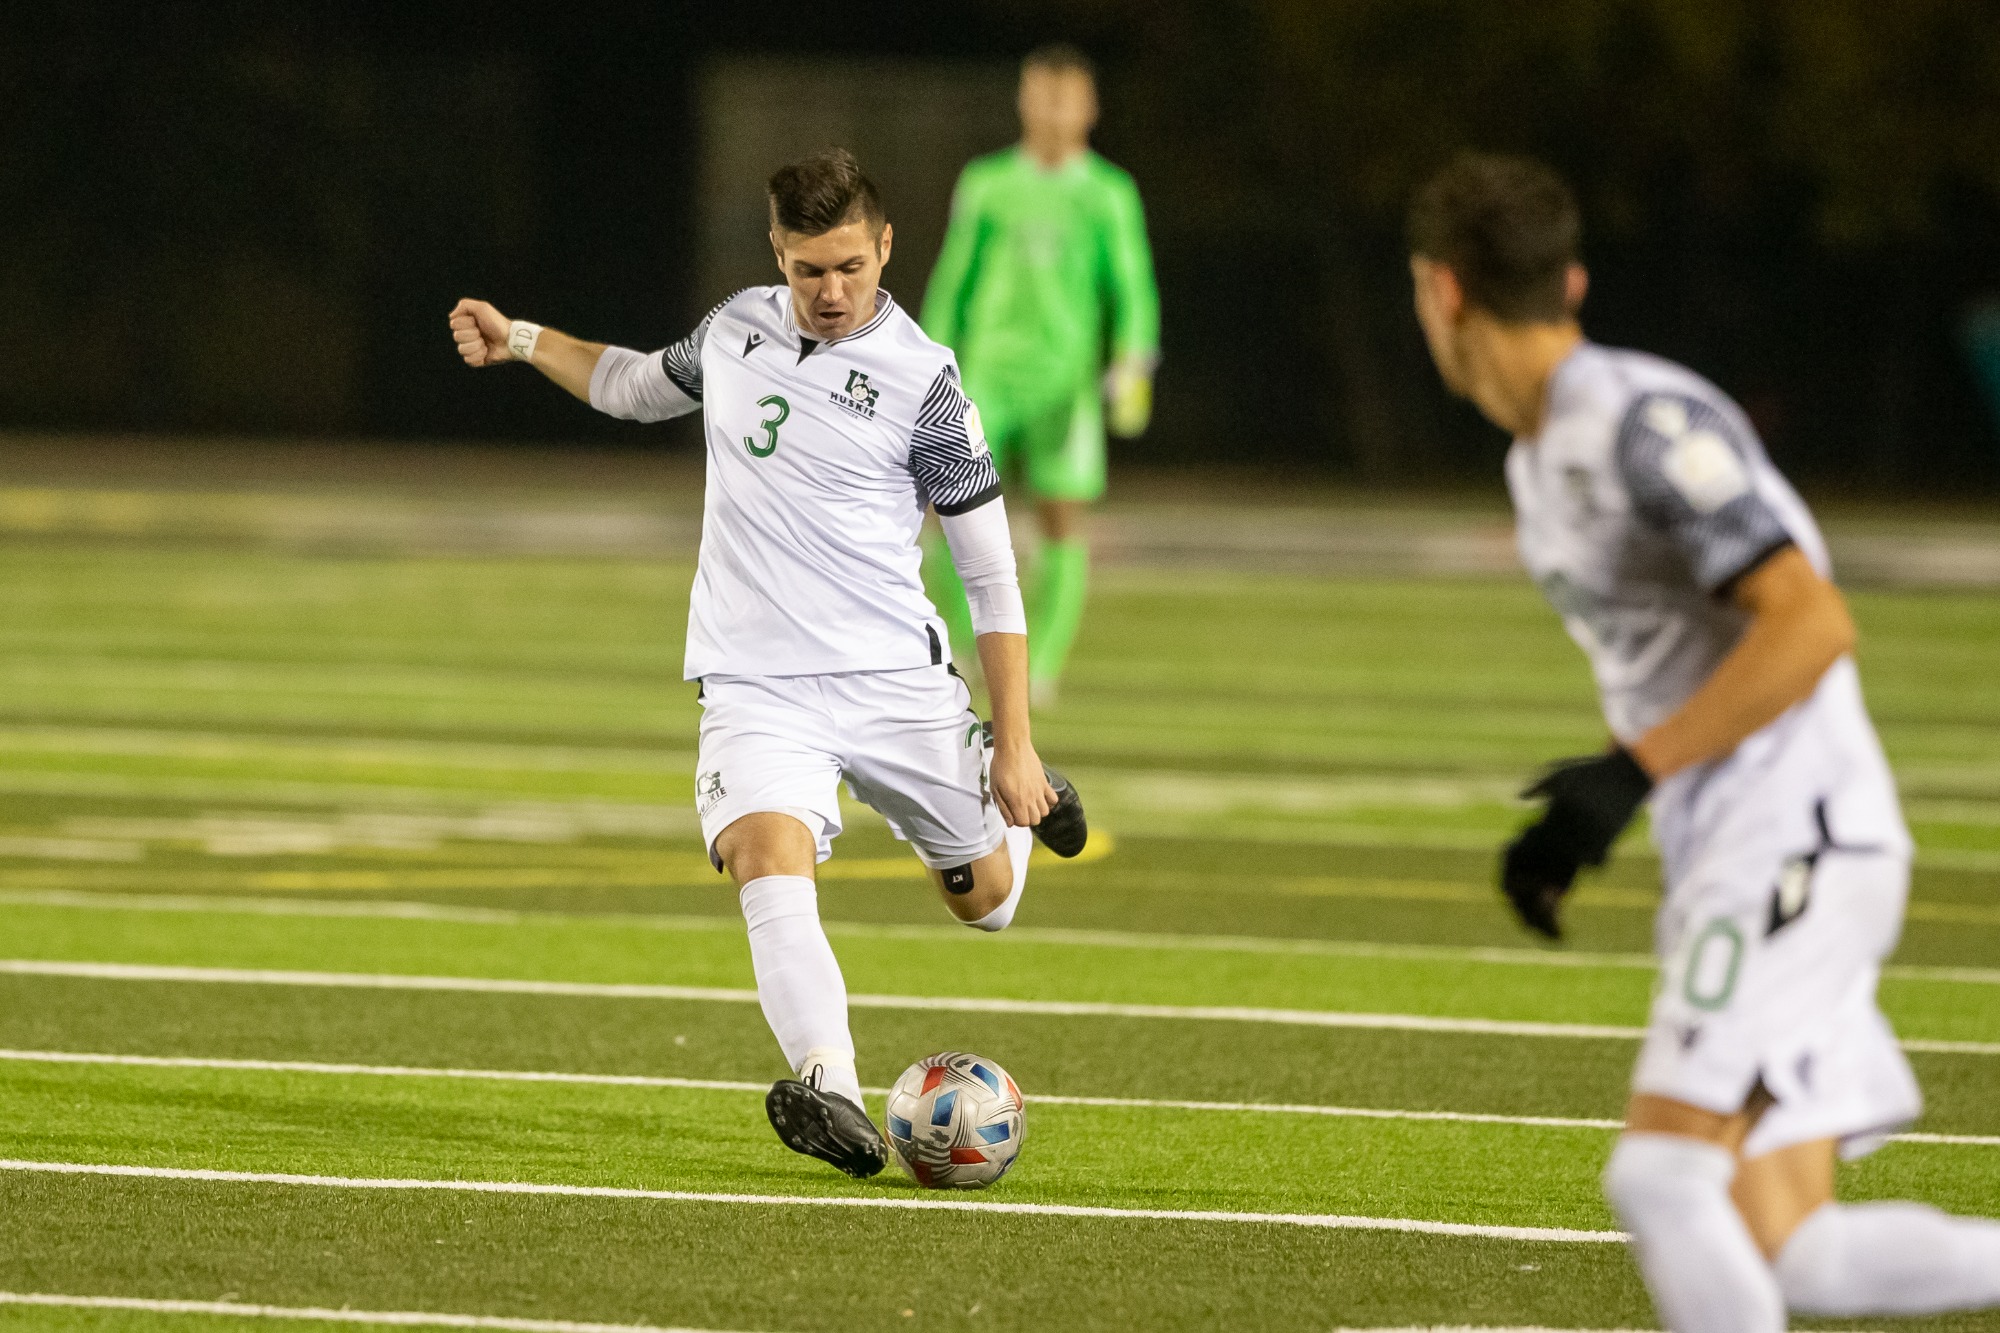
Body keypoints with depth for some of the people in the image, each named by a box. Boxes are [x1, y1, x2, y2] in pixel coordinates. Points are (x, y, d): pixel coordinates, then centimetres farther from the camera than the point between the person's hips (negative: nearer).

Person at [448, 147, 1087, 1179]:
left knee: (986, 900, 12)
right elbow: (640, 385, 32)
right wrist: (521, 342, 22)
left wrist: (1016, 744, -7)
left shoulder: (922, 381, -7)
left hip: (896, 677, -2)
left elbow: (991, 572, -3)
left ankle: (1015, 804, 48)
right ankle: (833, 1097, -44)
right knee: (769, 856, -28)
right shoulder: (737, 328, 7)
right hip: (758, 682, 2)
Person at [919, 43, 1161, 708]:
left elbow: (1132, 291, 2)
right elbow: (952, 281, 13)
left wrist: (1133, 366, -14)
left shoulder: (1109, 196, 3)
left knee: (1062, 519, -4)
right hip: (988, 372, 1)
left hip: (1065, 380, -1)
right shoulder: (986, 185, 7)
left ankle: (1042, 665, 5)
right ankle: (956, 649, 8)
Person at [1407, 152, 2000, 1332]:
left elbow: (1812, 623, -21)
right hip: (1733, 866, 9)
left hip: (1795, 846, -9)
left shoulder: (1649, 425, -14)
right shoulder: (1543, 460, 17)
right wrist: (1574, 827, 17)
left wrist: (1632, 774, -22)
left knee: (1663, 1175, -18)